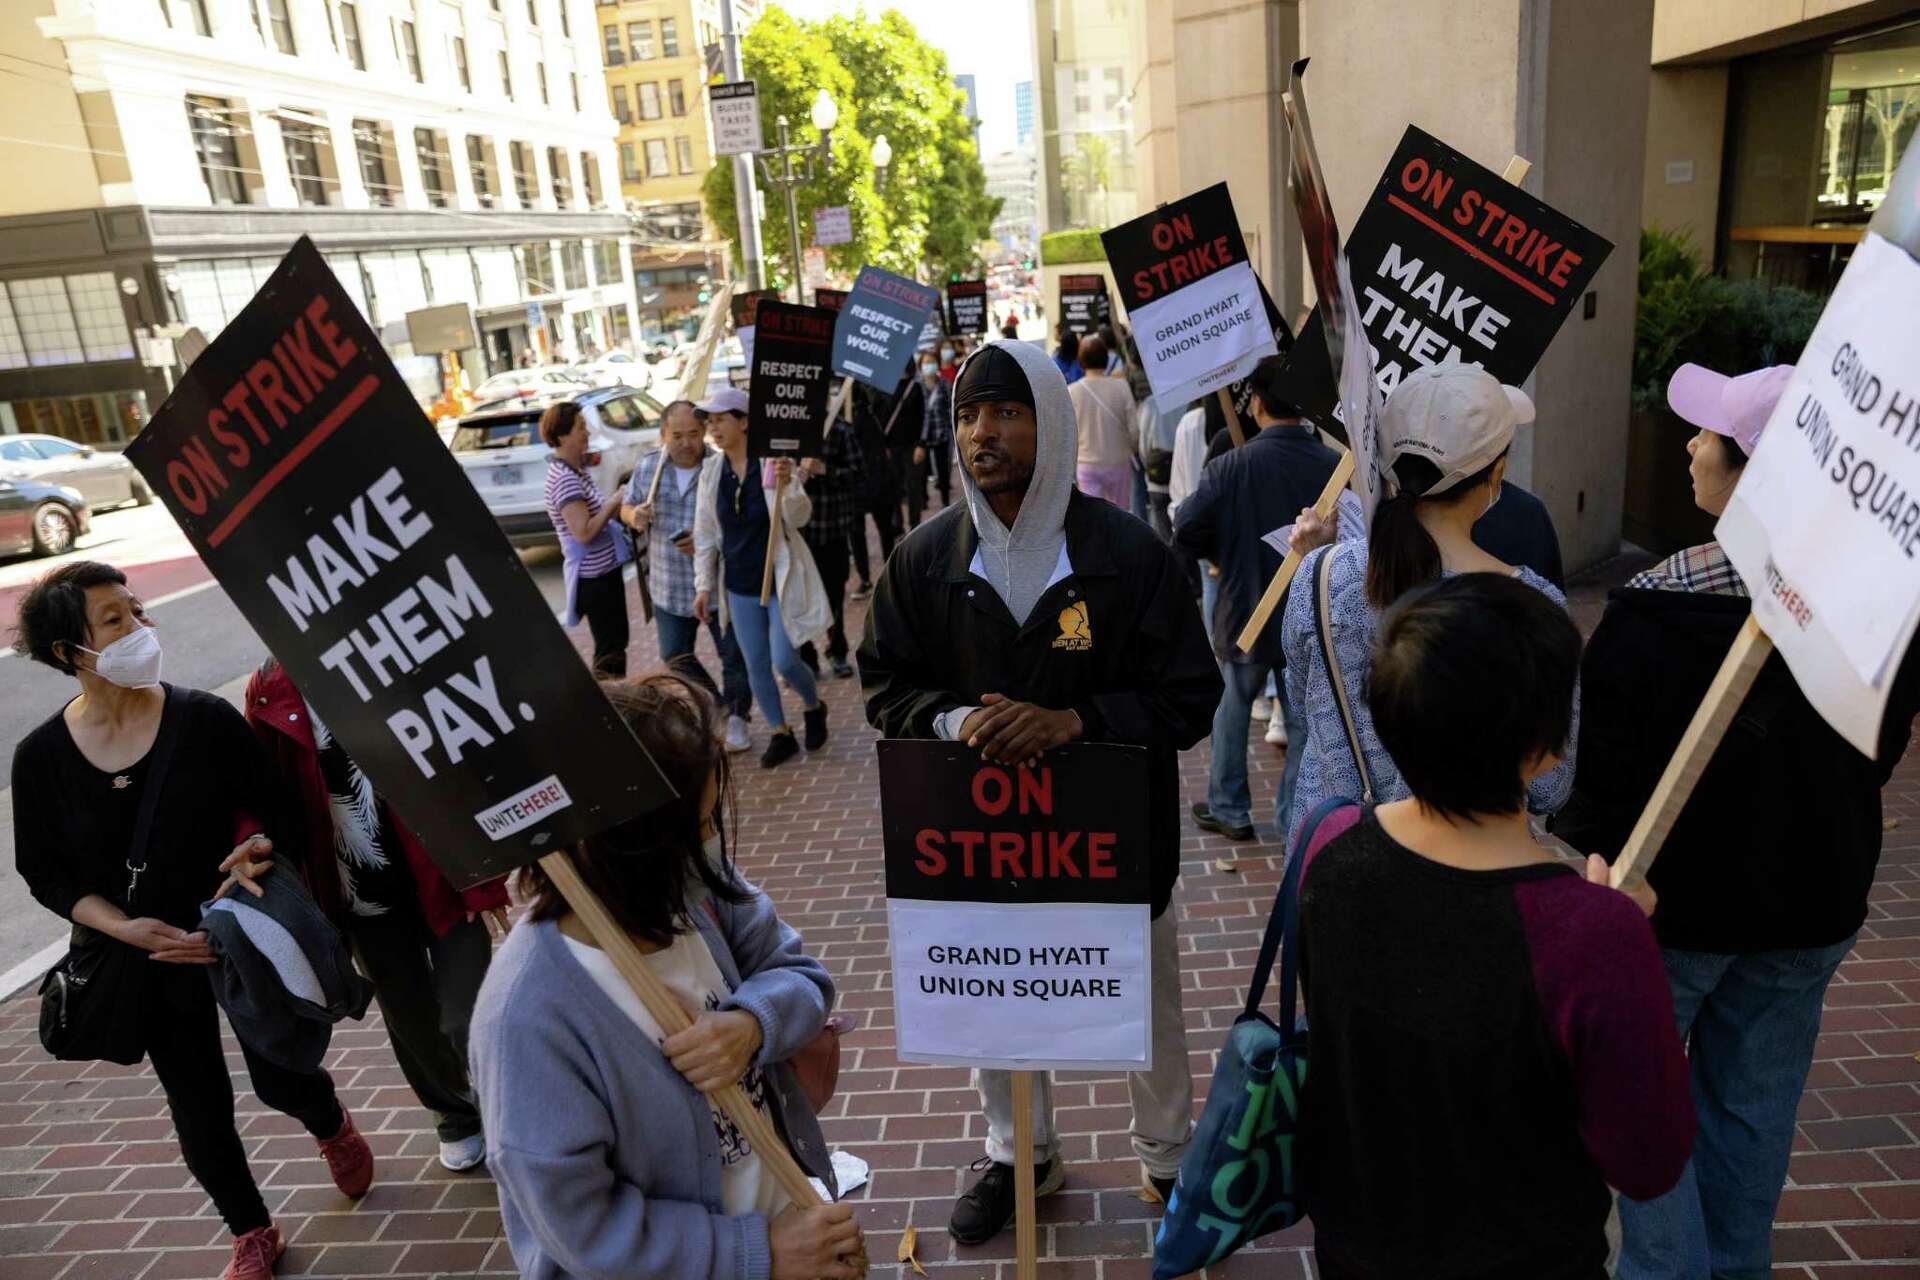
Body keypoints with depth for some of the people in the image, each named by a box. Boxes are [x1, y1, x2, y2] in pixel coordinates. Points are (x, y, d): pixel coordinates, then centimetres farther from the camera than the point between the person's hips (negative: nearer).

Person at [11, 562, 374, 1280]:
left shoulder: (204, 719, -14)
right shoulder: (42, 756, -9)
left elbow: (271, 804, -5)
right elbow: (45, 873, -2)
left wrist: (256, 849, -25)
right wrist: (128, 929, -16)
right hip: (150, 960, 2)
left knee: (281, 1082, 11)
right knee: (200, 1112, 14)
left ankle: (332, 1126, 50)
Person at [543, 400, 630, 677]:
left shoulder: (576, 470, 10)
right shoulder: (565, 479, -20)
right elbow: (584, 532, -27)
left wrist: (616, 509, 3)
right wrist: (614, 504, -18)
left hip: (604, 570, 10)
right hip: (594, 577, -10)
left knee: (615, 641, 18)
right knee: (610, 648, -3)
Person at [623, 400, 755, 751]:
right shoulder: (647, 467, -1)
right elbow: (626, 506, 11)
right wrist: (633, 515, -14)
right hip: (669, 587, 4)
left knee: (733, 655, 9)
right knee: (675, 657, 15)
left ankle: (737, 718, 29)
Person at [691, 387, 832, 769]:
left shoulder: (774, 463, -14)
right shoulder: (711, 474, 0)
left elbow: (798, 517, -20)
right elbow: (705, 534, 7)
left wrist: (785, 487, -41)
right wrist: (703, 586, 5)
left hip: (781, 580, -5)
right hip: (739, 586, 5)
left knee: (784, 660, -6)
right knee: (756, 665, 9)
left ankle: (814, 708, 25)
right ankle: (780, 734, 25)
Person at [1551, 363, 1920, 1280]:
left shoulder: (1658, 608, -26)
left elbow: (1604, 766, -20)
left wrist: (1585, 849, -3)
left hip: (1673, 897, -5)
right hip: (1815, 900, 6)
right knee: (1755, 1108, 21)